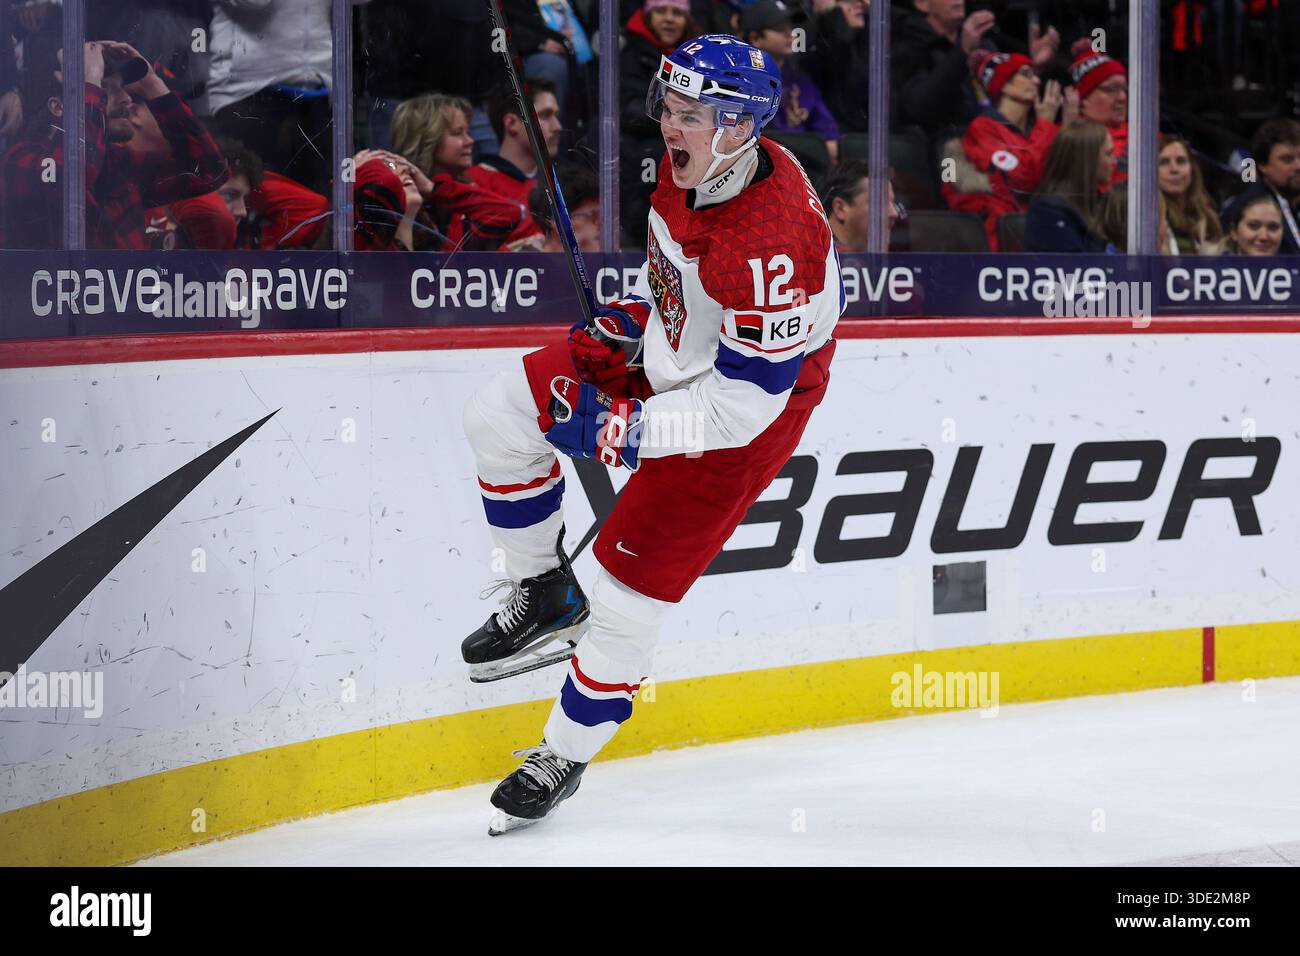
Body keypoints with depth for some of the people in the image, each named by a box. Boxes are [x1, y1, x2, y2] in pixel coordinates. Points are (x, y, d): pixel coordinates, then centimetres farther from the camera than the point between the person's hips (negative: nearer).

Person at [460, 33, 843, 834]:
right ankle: (546, 602, 24)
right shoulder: (693, 167, -11)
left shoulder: (774, 242, -37)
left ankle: (564, 758, 17)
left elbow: (739, 406, -32)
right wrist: (632, 317, 4)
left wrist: (619, 428, -30)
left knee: (631, 586, -6)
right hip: (667, 350, 9)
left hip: (742, 415, -9)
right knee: (499, 416, 5)